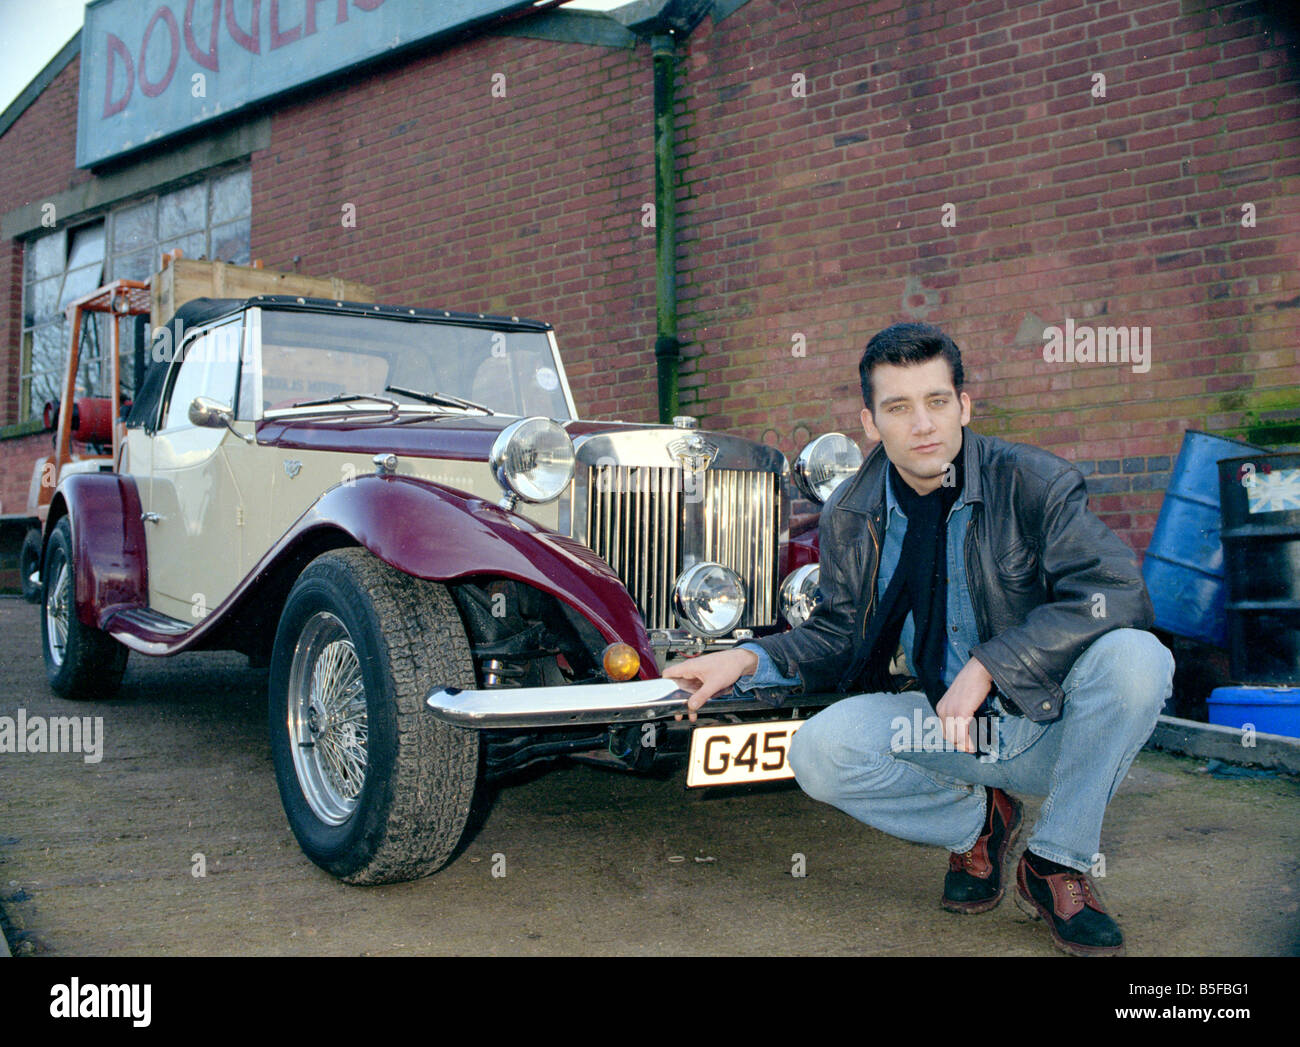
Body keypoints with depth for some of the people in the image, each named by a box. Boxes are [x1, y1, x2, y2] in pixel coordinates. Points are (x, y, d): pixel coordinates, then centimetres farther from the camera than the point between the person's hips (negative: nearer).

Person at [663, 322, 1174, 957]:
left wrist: (987, 664, -29)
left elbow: (1118, 593, -23)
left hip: (1046, 723, -2)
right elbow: (838, 637, 9)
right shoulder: (849, 517, 0)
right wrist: (747, 660, -10)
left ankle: (1058, 864, -10)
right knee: (818, 752, -25)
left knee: (1134, 657, -31)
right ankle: (974, 820, 6)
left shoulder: (1034, 482, -12)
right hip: (934, 726, 2)